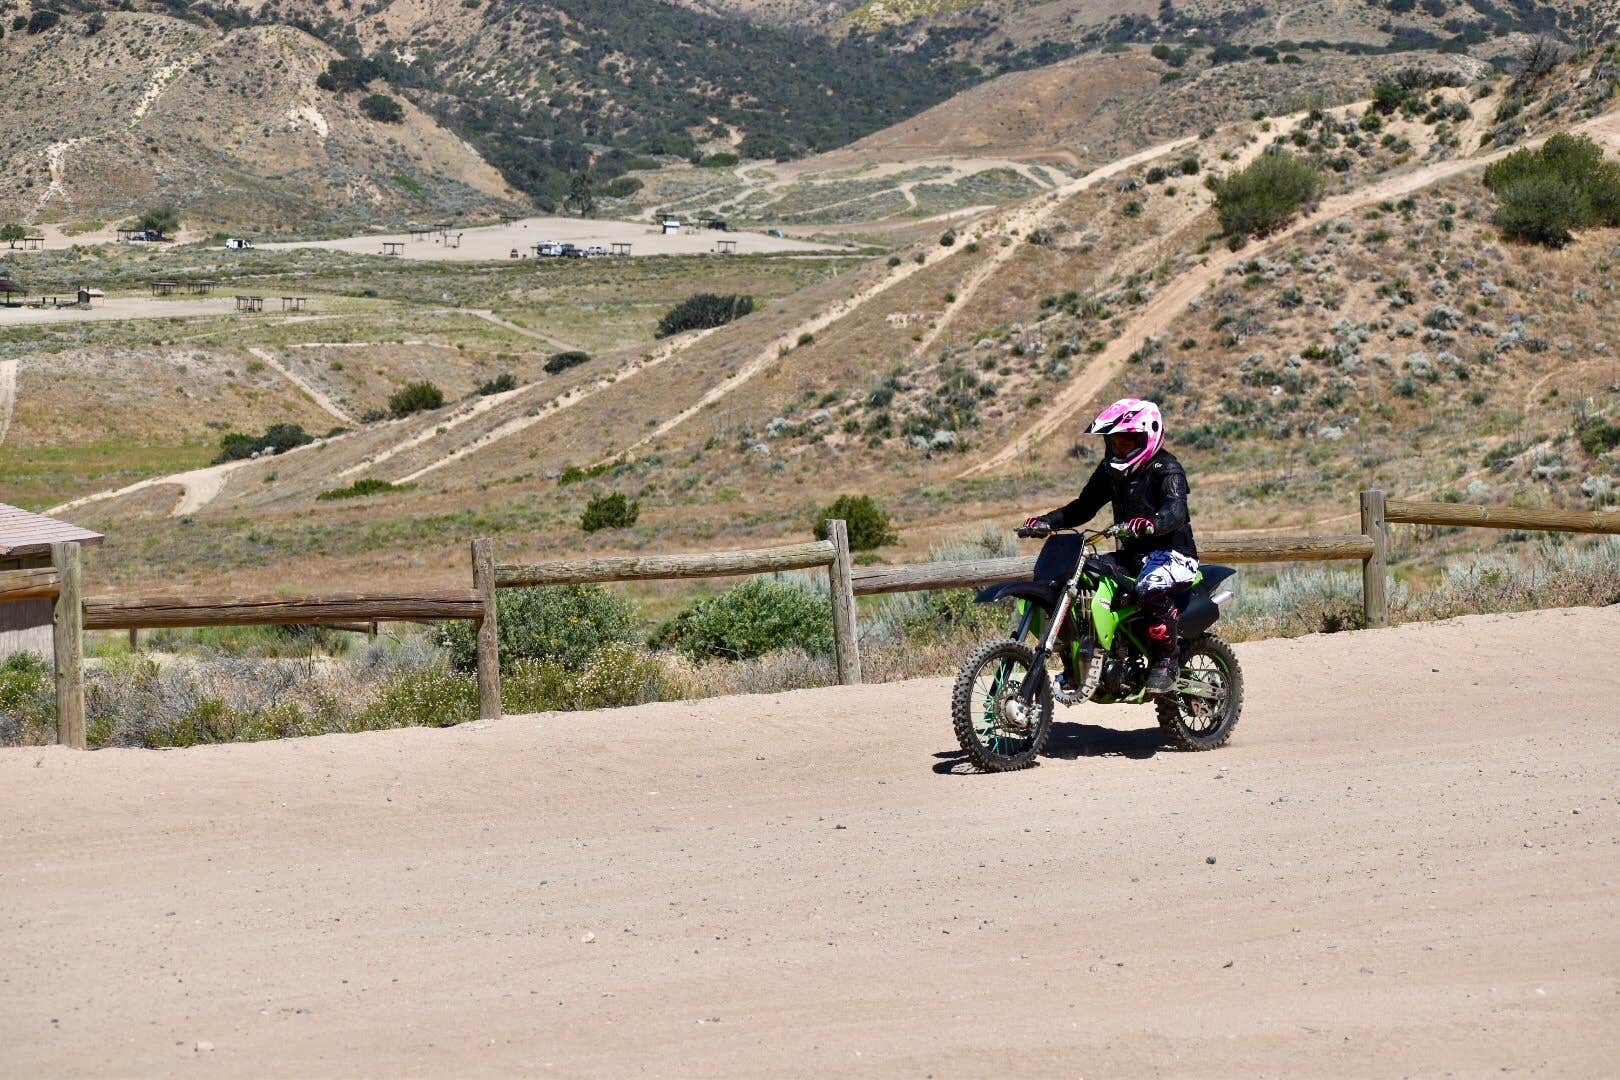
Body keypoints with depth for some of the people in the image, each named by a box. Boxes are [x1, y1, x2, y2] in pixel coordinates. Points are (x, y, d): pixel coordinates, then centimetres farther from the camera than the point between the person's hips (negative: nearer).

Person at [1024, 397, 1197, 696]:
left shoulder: (1166, 469, -10)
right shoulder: (1110, 470, 14)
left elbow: (1176, 510, -28)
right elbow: (1084, 506, 16)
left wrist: (1152, 523, -51)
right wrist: (1046, 521, 0)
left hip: (1172, 551, -8)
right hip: (1132, 553, 8)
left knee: (1152, 588, -39)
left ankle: (1165, 664, -26)